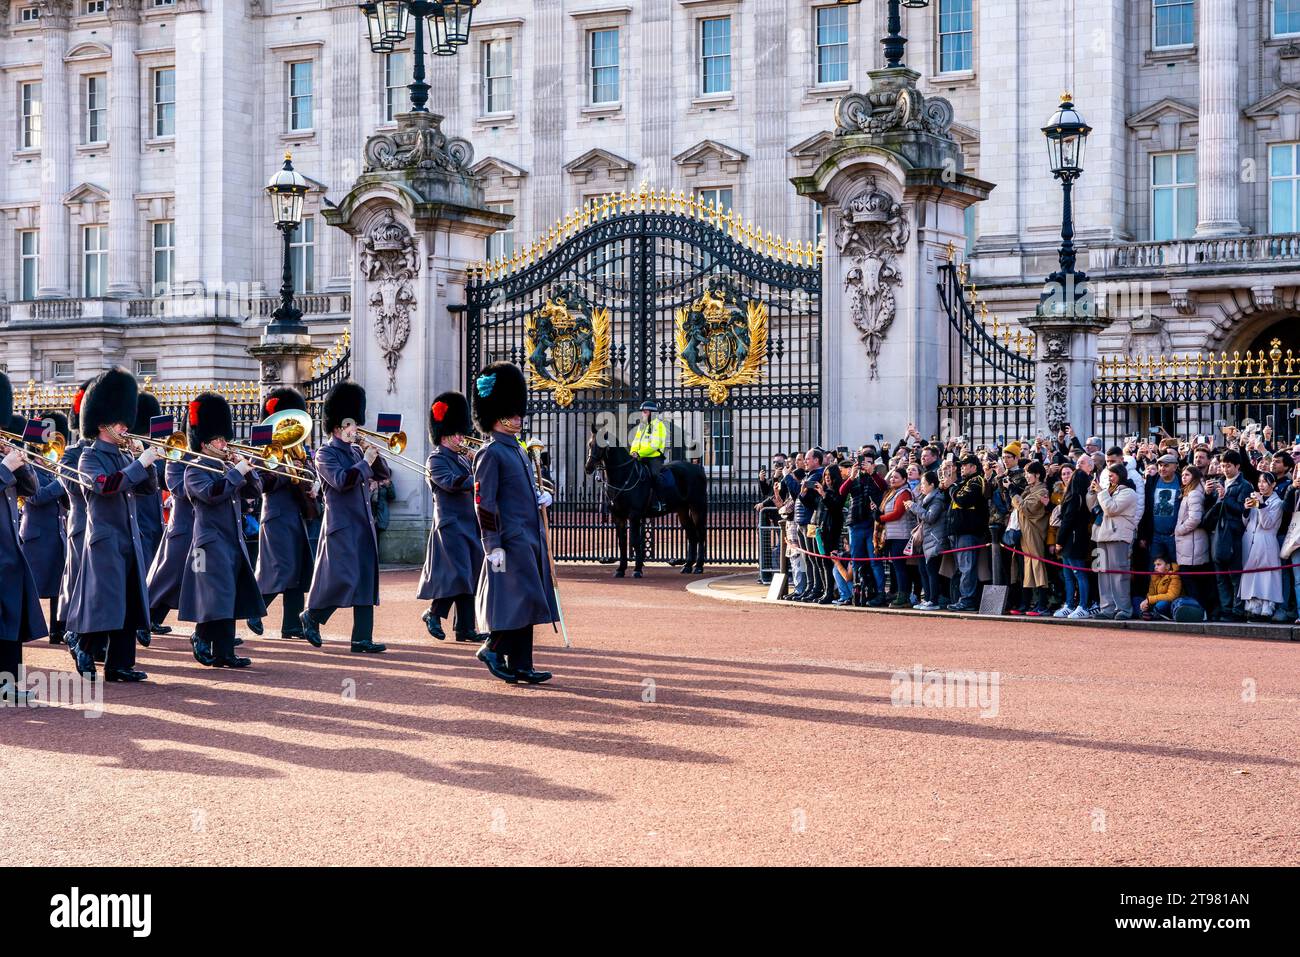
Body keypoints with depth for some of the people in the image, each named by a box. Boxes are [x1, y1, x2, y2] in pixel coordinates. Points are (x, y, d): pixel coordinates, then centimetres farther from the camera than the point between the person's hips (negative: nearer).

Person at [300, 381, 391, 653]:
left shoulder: (356, 450, 15)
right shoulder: (326, 454, -6)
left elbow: (384, 474, 15)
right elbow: (342, 480, -21)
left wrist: (373, 453, -1)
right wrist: (365, 461, -14)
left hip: (364, 526, 7)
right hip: (342, 526, -7)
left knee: (366, 582, 2)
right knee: (344, 579, -12)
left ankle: (362, 639, 3)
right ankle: (311, 616, 12)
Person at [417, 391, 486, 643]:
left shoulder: (462, 458, 18)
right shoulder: (436, 460, -7)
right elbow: (451, 482, -22)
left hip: (470, 525, 8)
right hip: (451, 524, -8)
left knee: (471, 577, 5)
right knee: (458, 573, -13)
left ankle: (465, 629, 7)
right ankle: (433, 613, 4)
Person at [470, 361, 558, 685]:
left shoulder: (516, 450, 18)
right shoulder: (490, 453, -10)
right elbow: (484, 503, -15)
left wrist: (540, 496, 7)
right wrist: (494, 546, -19)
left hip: (530, 539, 9)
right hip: (512, 541, -9)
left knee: (526, 607, 8)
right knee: (524, 601, -11)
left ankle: (520, 667, 11)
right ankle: (493, 648, 4)